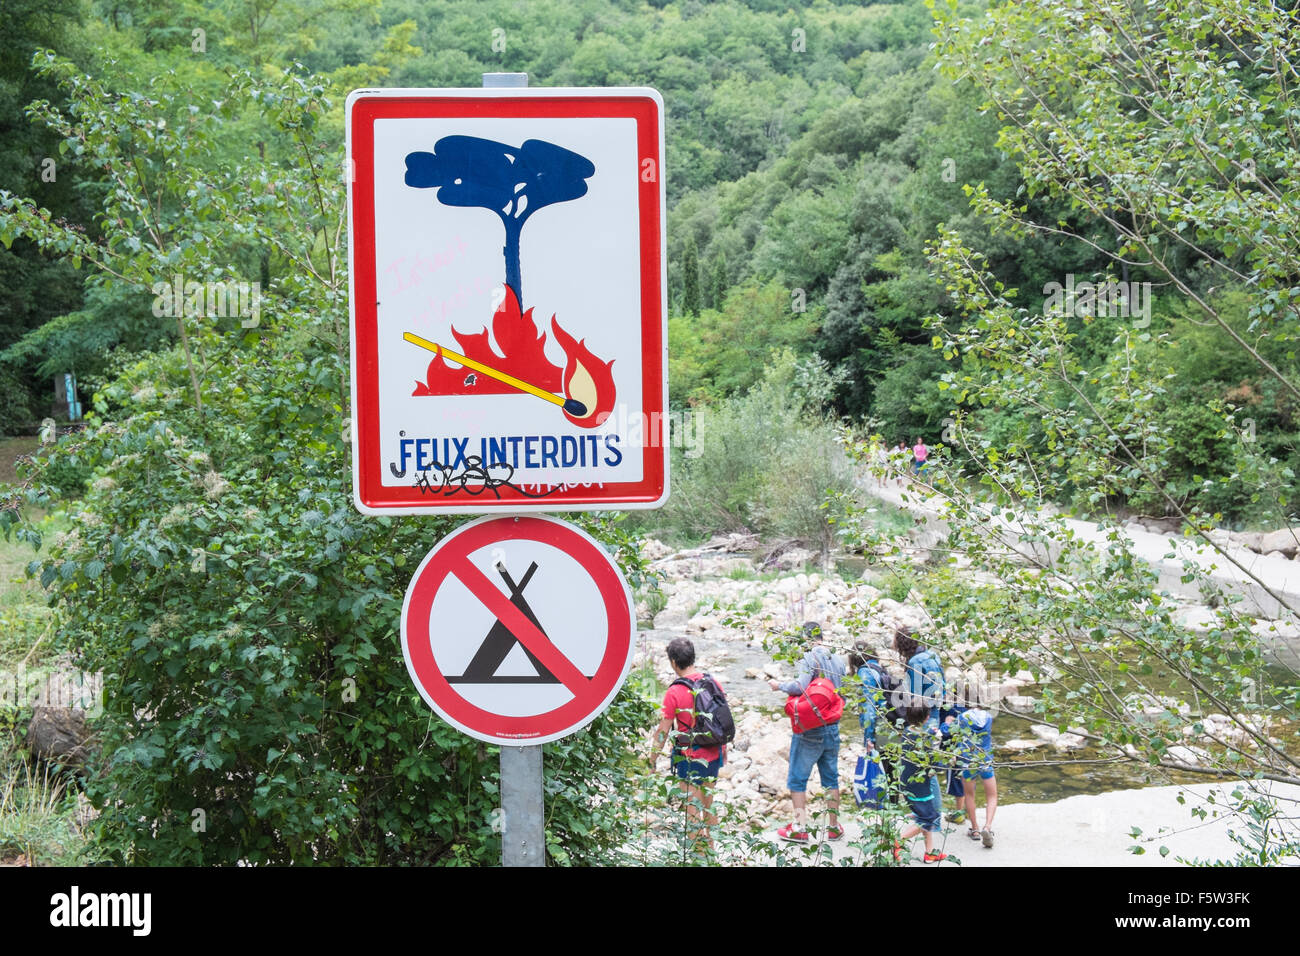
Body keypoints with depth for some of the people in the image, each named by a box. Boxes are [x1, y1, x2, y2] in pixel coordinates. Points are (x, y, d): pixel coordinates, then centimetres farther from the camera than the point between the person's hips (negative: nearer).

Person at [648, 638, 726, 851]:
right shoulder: (713, 683, -1)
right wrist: (724, 748, 22)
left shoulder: (674, 693, -18)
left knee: (693, 807, 3)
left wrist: (652, 759, -2)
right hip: (714, 754, 6)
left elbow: (663, 730, -12)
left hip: (691, 758, -6)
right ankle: (710, 848, 34)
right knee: (709, 803, 21)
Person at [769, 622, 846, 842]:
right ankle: (834, 827, 18)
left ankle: (800, 828, 1)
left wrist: (780, 685, -11)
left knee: (797, 779, 3)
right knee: (831, 778, 14)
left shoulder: (810, 658, -15)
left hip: (809, 731, -7)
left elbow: (800, 686, -27)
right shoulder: (838, 661, 8)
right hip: (833, 728, 7)